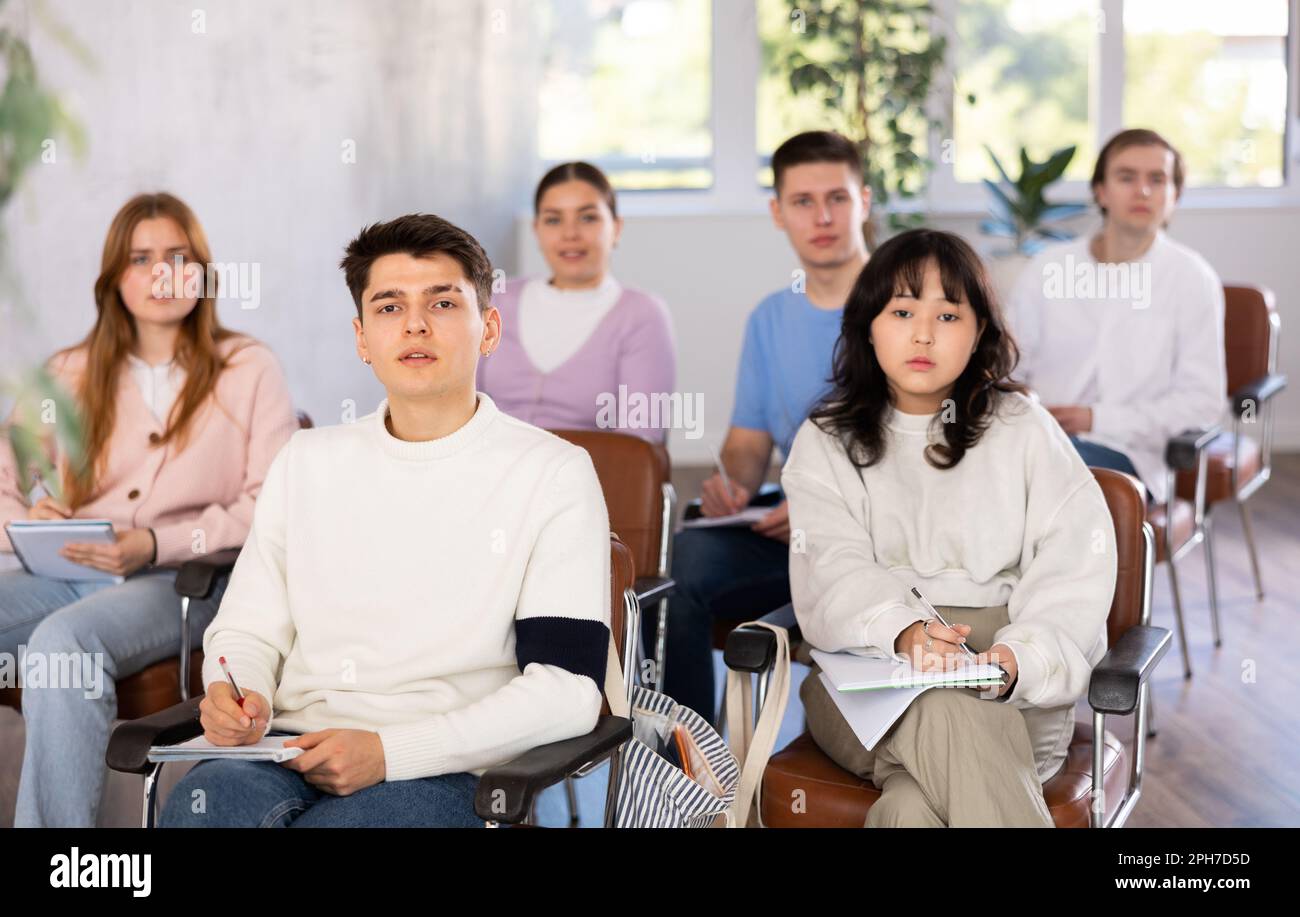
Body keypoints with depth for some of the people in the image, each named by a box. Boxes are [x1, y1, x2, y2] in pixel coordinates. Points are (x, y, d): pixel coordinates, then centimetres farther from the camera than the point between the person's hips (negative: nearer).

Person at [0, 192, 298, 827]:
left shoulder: (248, 370, 9)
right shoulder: (69, 375, 20)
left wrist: (159, 545, -15)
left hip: (183, 582, -4)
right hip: (64, 576, 4)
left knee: (64, 639, -36)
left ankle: (51, 821, -27)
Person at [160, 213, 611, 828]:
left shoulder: (551, 473, 2)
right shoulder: (308, 462, 18)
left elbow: (566, 689, -6)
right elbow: (247, 627, 20)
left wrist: (388, 751, -16)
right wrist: (234, 696, -5)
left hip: (443, 771, -3)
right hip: (294, 749, 3)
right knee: (203, 801, -32)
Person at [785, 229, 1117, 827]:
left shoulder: (1023, 430, 13)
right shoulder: (824, 444, 15)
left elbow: (1072, 575, 0)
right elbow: (834, 572, -3)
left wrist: (1020, 659, -22)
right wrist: (903, 632, -26)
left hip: (1016, 692, 0)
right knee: (944, 710, -37)